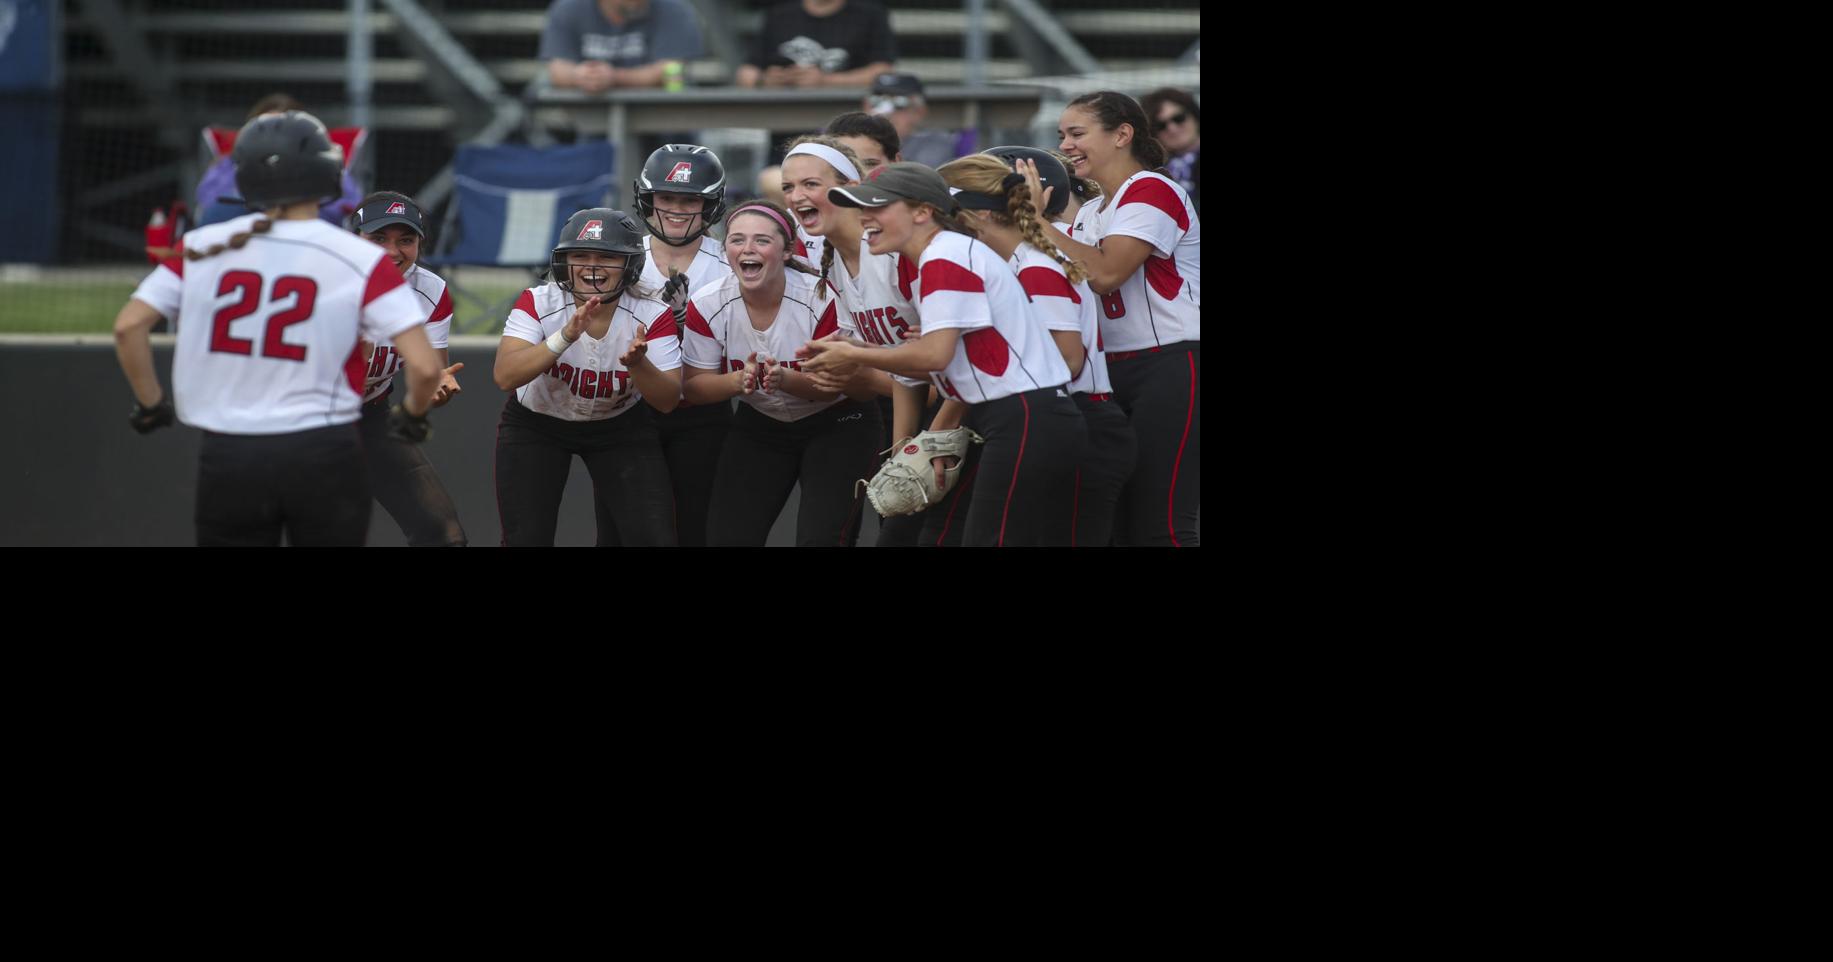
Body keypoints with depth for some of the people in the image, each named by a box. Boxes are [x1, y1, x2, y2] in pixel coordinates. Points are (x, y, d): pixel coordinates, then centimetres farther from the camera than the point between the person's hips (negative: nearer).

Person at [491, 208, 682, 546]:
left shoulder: (652, 315, -20)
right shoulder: (538, 303, -23)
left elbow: (667, 401, -21)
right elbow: (505, 376, -35)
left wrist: (637, 364, -42)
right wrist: (566, 337, -47)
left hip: (620, 427, 1)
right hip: (536, 426, -1)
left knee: (653, 538, -9)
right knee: (525, 539, -6)